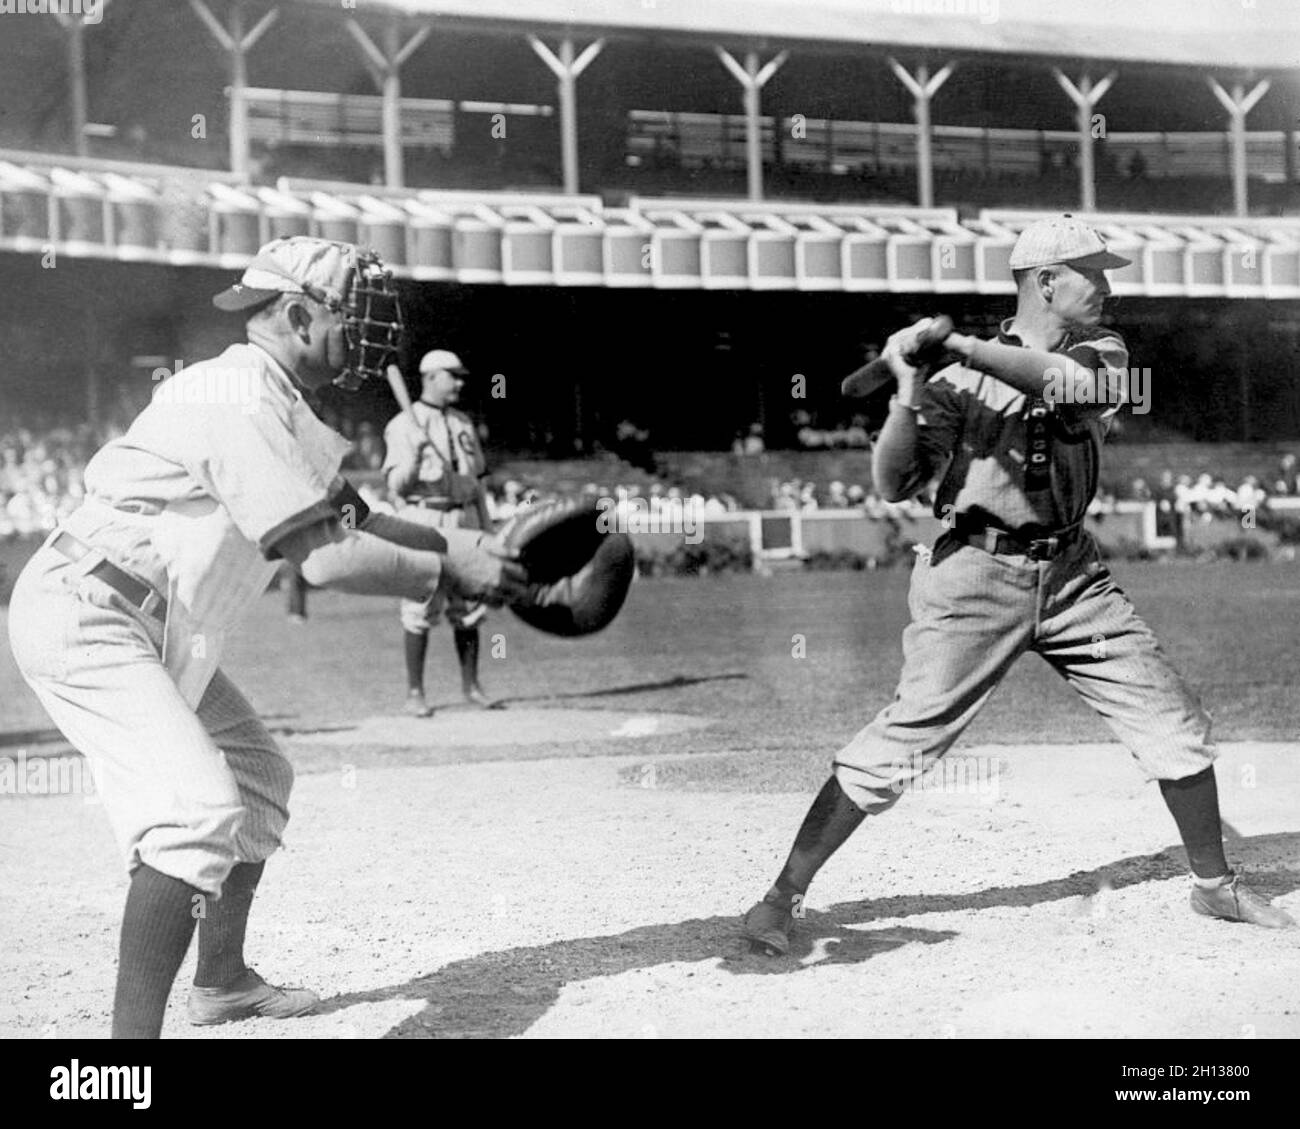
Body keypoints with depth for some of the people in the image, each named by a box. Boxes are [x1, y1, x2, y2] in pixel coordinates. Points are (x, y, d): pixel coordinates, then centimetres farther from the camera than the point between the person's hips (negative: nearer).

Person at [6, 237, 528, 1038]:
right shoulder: (239, 402, -20)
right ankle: (134, 1031, -24)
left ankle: (223, 982, 33)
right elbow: (327, 559, -23)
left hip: (156, 635, 11)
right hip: (87, 620, -11)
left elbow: (354, 520, 15)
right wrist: (447, 572, -13)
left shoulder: (278, 407, 13)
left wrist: (469, 544, 3)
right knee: (198, 809, -23)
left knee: (257, 777, 21)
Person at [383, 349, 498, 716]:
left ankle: (471, 686, 15)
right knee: (419, 611, -6)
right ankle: (415, 693, 1)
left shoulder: (463, 424, 16)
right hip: (424, 520, -5)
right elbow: (397, 485, -9)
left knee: (468, 609, 6)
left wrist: (486, 528, 15)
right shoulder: (404, 425, -1)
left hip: (465, 520, 5)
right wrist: (415, 456, -27)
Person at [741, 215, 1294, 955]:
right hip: (978, 575, -4)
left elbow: (1066, 379, -20)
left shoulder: (1102, 350, 5)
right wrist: (910, 395, -23)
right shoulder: (964, 377, -5)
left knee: (1176, 725, 7)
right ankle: (784, 896, -1)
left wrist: (957, 342, -25)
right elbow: (894, 485, -9)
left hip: (1073, 575, 5)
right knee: (900, 742, -10)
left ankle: (1214, 884, 27)